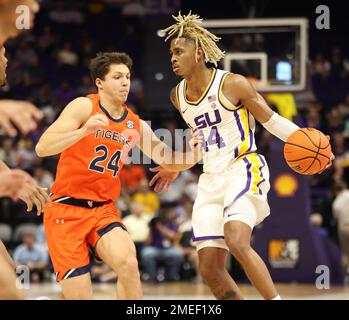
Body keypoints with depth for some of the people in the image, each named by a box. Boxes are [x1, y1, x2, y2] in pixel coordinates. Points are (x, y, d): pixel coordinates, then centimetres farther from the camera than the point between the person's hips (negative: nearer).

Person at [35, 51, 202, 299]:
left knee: (128, 263, -27)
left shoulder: (135, 125, 8)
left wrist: (191, 156, -6)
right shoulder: (84, 107, -10)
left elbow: (168, 161, 17)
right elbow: (42, 148, -20)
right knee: (80, 296, -12)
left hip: (104, 210, 4)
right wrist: (84, 130, -35)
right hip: (66, 211, -4)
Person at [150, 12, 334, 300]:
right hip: (211, 179, 7)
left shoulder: (232, 84, -9)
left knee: (237, 243, -30)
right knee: (209, 269, -2)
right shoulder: (178, 96, 10)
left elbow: (272, 121, -4)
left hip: (244, 169, -7)